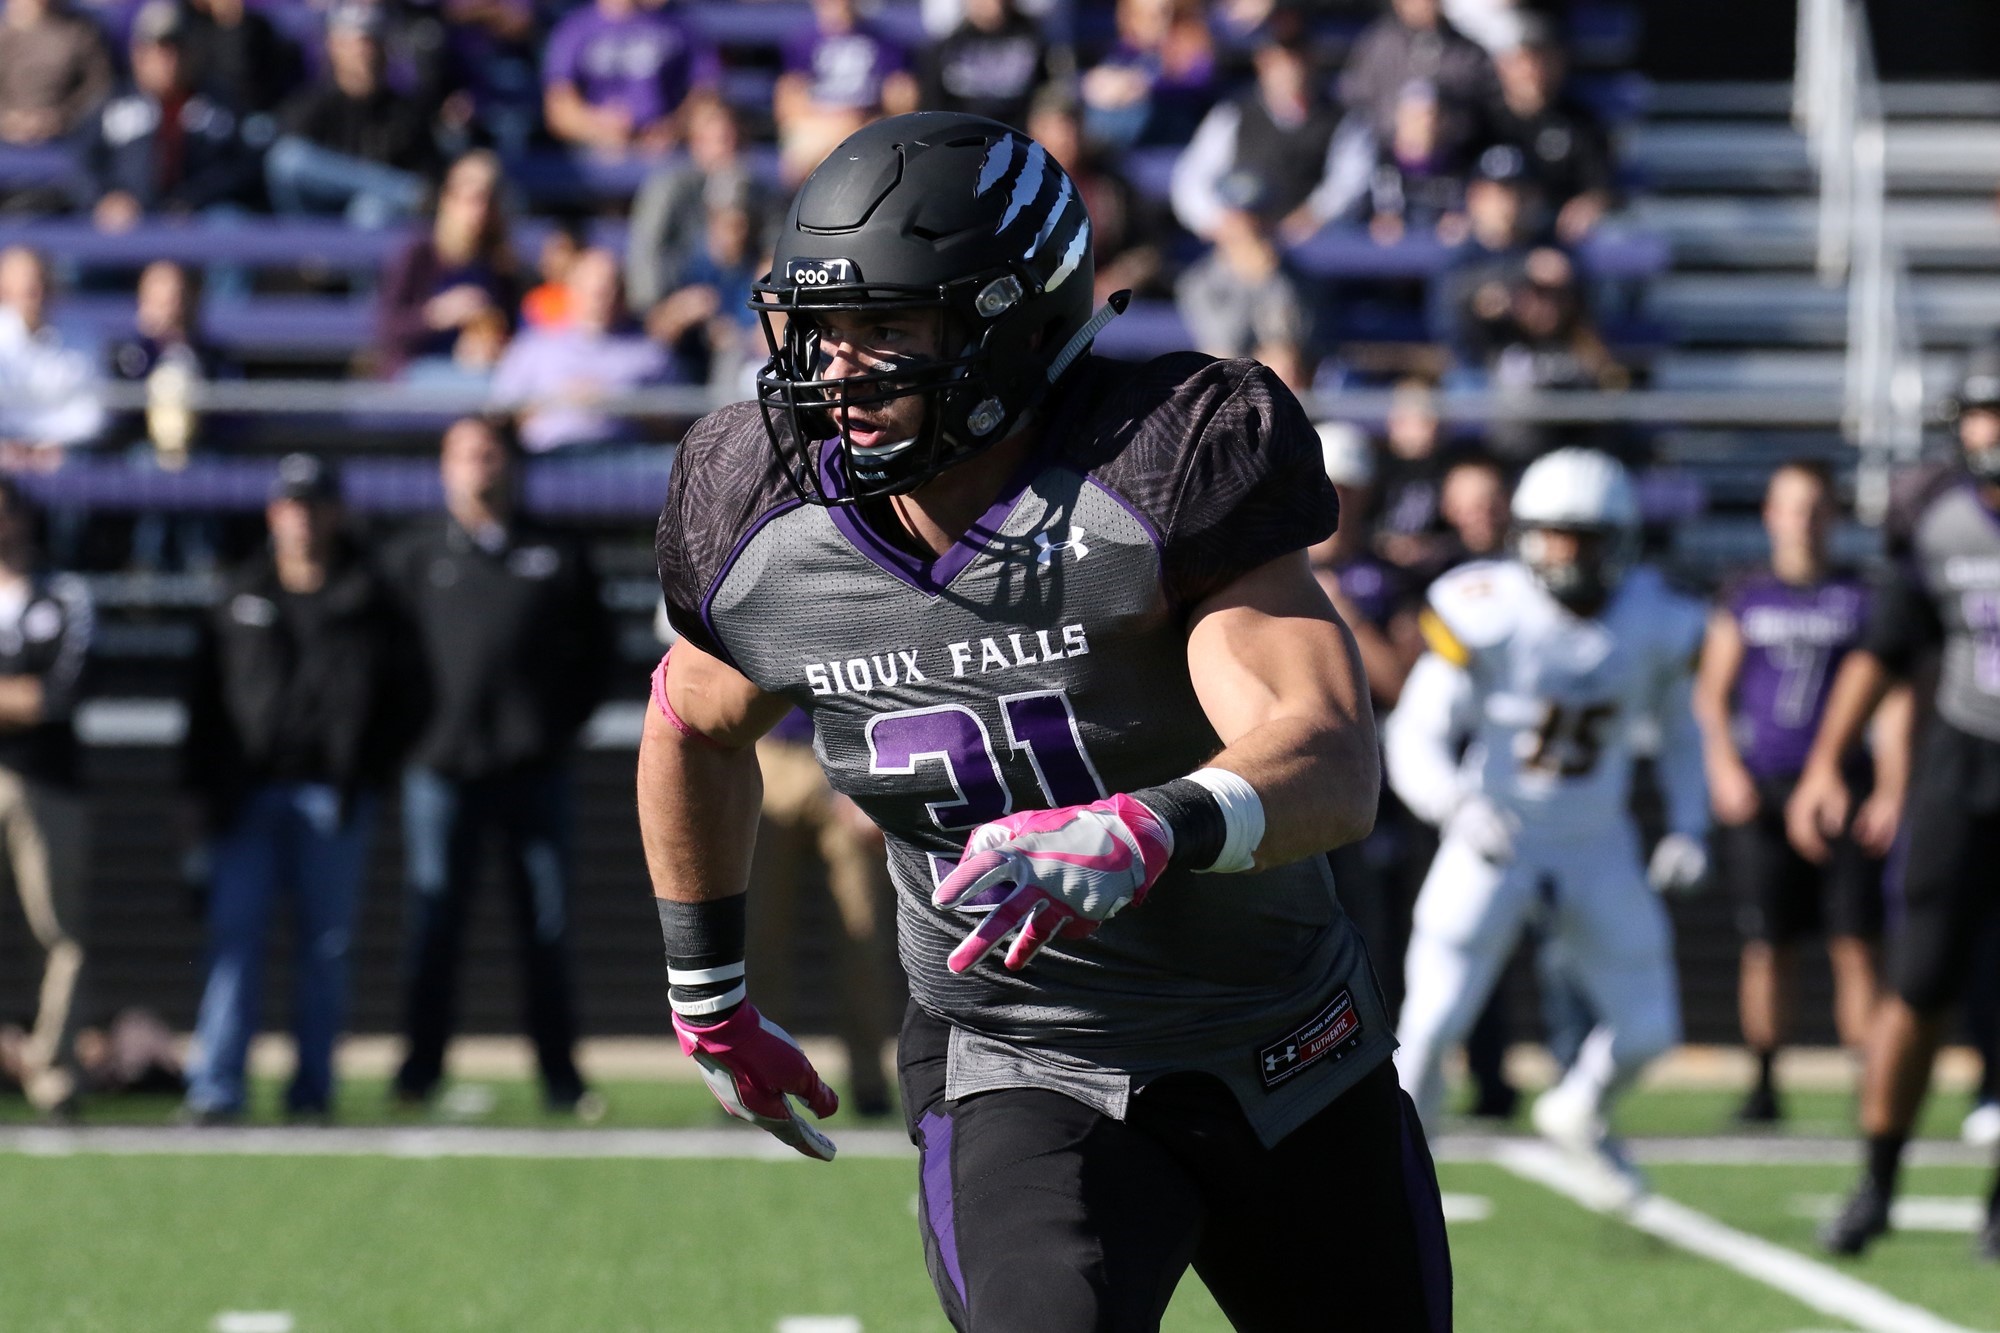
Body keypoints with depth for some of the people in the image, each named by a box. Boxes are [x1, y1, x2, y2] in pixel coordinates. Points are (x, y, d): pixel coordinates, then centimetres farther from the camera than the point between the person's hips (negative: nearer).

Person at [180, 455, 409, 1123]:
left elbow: (398, 693, 5)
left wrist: (371, 773, -6)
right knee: (234, 936, -7)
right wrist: (204, 785, 3)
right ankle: (216, 1087, -10)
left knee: (325, 944, 3)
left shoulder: (370, 601, 6)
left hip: (335, 796, -1)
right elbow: (206, 695, 12)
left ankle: (313, 1089, 10)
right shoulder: (240, 597, 12)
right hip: (249, 795, 1)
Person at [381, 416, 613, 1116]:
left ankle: (559, 1075, 7)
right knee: (434, 923, -1)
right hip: (442, 768, -1)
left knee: (547, 926, 2)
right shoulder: (410, 557, 10)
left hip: (535, 768, 1)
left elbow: (596, 649, 16)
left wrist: (563, 719, 4)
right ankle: (421, 1066, 3)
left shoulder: (558, 558, 12)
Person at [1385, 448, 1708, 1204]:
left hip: (1596, 850, 4)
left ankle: (1578, 1115, 39)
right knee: (1432, 1027, -13)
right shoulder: (1490, 617, -20)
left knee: (1647, 1028, 6)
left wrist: (1688, 828, -2)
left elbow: (1678, 733, 11)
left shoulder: (1653, 624, -7)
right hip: (1493, 843, -4)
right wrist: (1456, 803, -38)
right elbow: (1415, 738, -19)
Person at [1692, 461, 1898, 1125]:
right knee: (1767, 944, -1)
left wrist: (1892, 791, -2)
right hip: (1761, 792, 0)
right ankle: (1764, 1082, 8)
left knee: (1854, 944, -6)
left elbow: (1890, 698, 7)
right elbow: (1712, 692, 9)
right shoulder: (1743, 599, 10)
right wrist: (1724, 766, -7)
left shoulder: (1860, 599, 7)